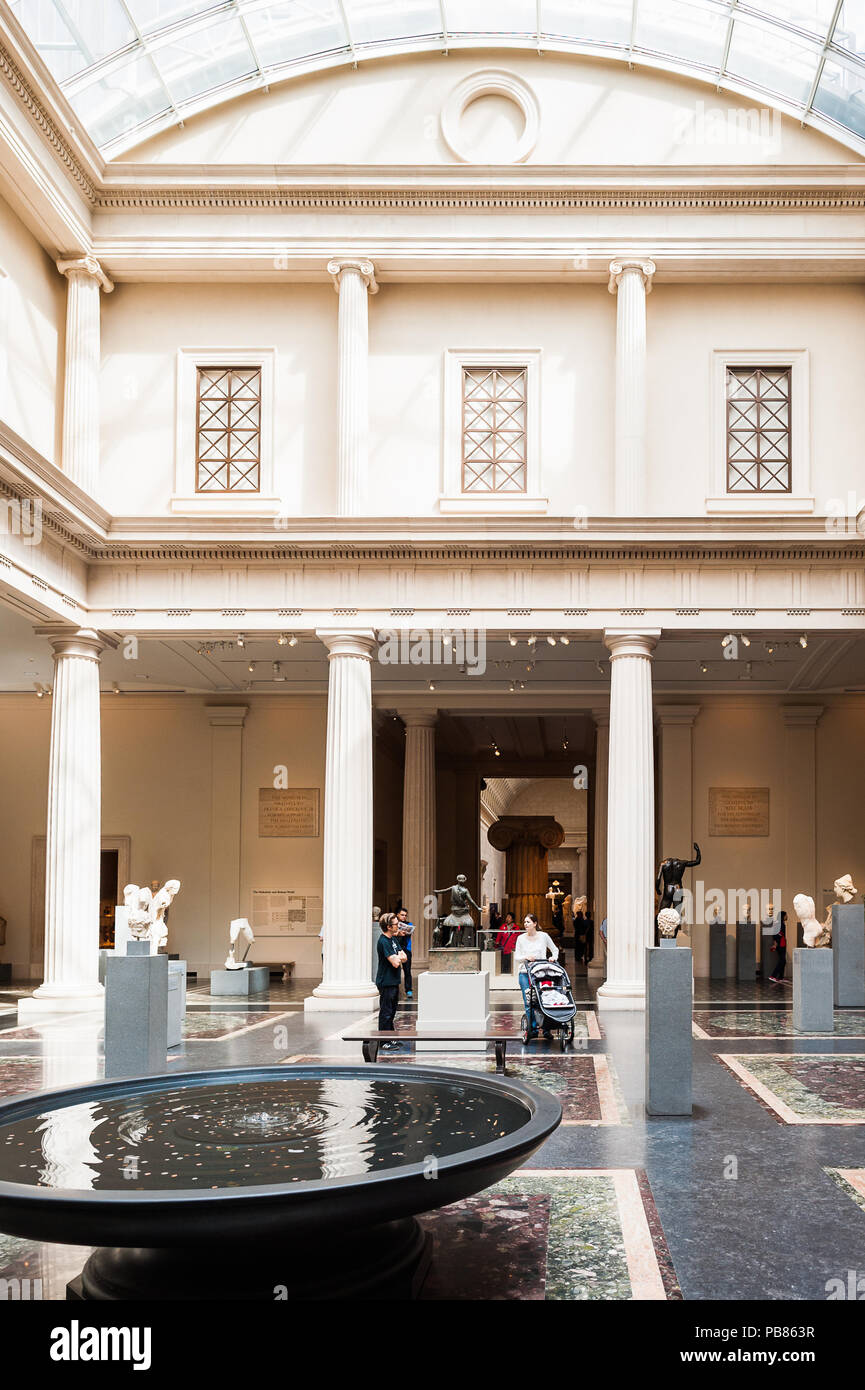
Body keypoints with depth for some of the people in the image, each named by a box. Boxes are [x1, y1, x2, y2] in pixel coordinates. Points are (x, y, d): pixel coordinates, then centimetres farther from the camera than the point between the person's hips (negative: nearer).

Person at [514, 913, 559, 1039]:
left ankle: (546, 1029, 3)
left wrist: (553, 957, -3)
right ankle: (533, 1029, 5)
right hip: (525, 973, 1)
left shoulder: (543, 936, 3)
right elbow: (516, 956, 6)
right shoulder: (521, 938, 6)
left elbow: (555, 949, 16)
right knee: (529, 1003, -2)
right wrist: (526, 957, -12)